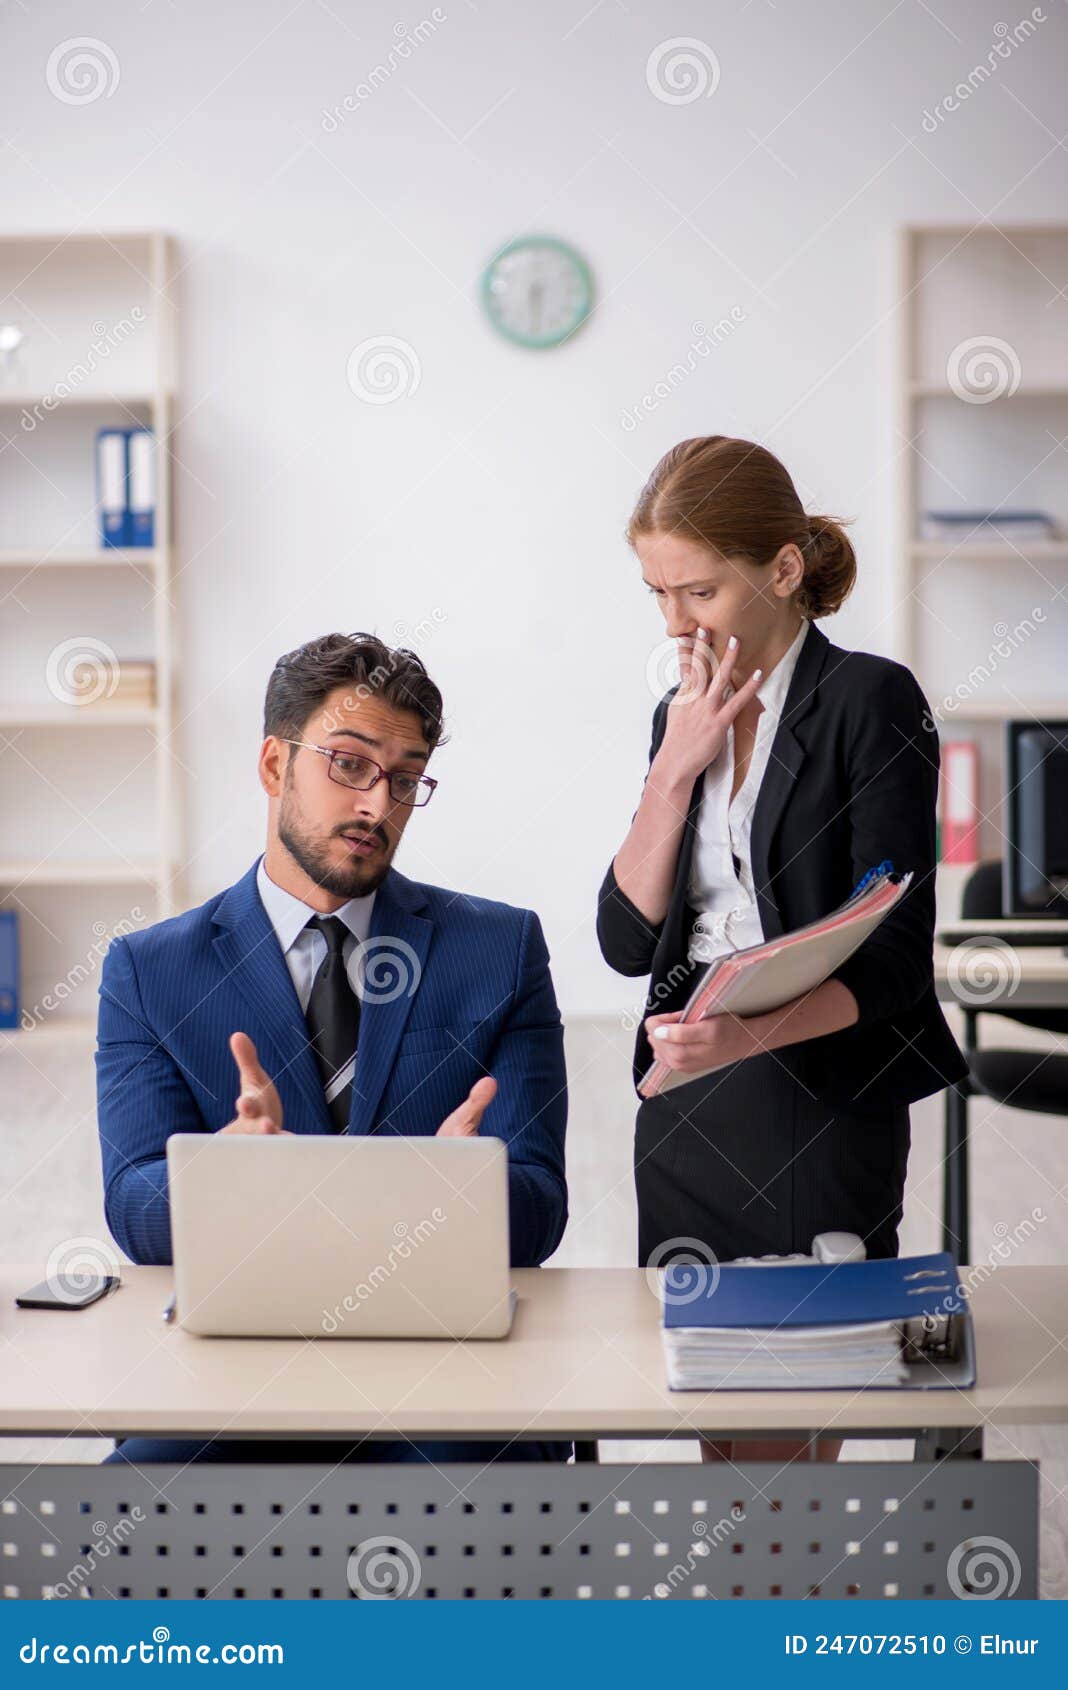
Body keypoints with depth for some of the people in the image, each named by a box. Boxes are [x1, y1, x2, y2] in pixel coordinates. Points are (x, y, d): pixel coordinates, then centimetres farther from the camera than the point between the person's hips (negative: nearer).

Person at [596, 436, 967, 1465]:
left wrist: (746, 1033, -29)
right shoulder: (684, 716, 13)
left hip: (823, 1103, -6)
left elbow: (892, 958, -13)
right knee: (717, 1442, 10)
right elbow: (627, 941, 5)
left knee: (789, 1447, -4)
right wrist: (677, 770, -4)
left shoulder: (871, 703, -7)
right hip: (683, 1109, 6)